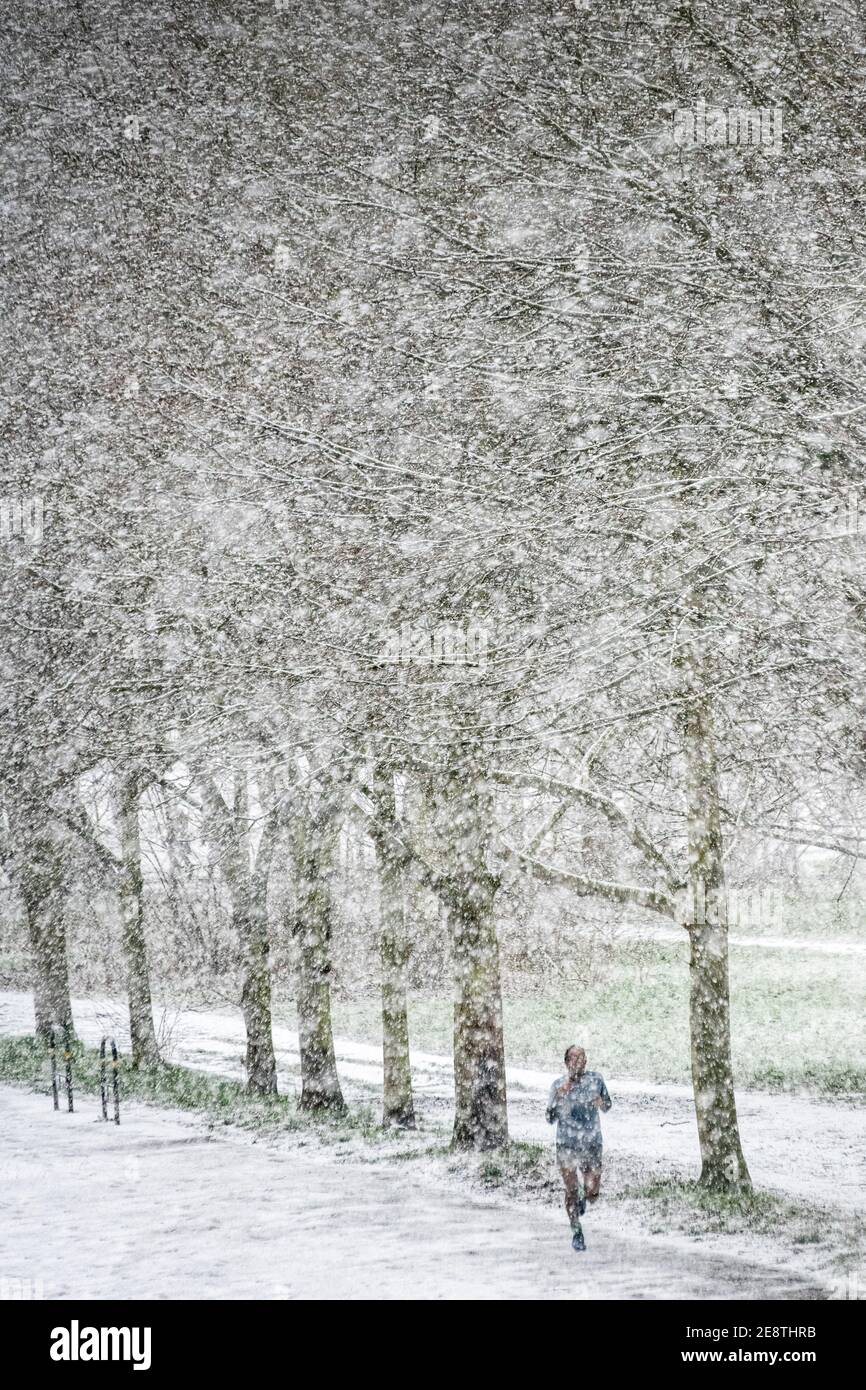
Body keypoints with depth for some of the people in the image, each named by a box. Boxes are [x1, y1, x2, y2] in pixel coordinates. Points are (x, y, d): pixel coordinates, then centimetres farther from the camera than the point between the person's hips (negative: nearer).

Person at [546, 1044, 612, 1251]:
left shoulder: (595, 1080, 1)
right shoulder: (559, 1085, -3)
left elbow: (608, 1104, 15)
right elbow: (550, 1119, -4)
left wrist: (602, 1103, -9)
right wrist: (559, 1096, -19)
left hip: (592, 1144, 1)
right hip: (566, 1145, -1)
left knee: (593, 1193, 1)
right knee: (571, 1189, -5)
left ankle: (583, 1199, 39)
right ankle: (576, 1231, 15)